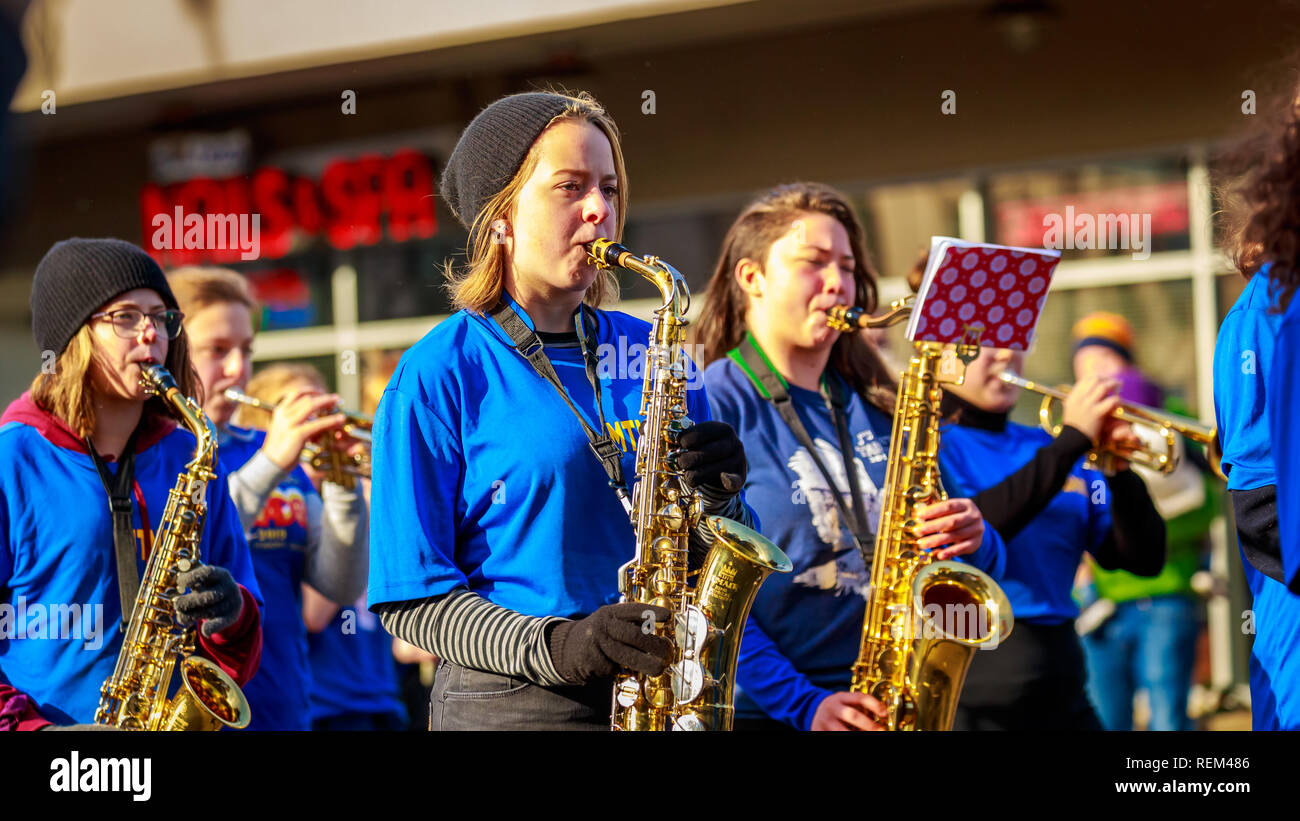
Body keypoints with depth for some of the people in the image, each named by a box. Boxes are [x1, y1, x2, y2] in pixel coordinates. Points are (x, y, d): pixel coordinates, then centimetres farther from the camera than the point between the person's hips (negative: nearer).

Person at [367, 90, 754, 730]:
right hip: (508, 705, -4)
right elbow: (412, 600, -8)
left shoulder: (651, 354, 10)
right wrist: (556, 646, -21)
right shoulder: (439, 376, -4)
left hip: (661, 698, 4)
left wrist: (718, 497, -8)